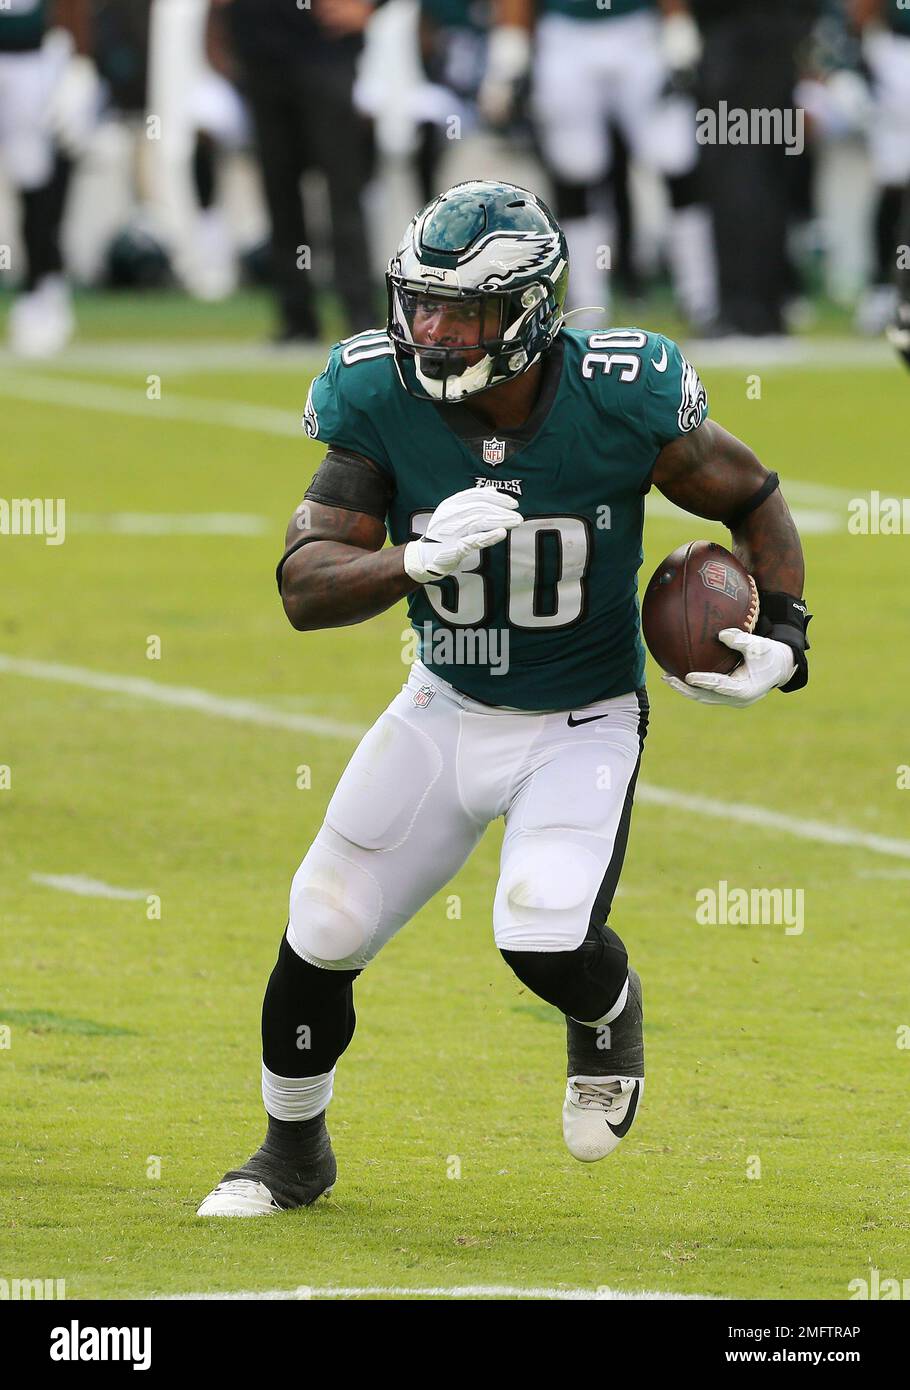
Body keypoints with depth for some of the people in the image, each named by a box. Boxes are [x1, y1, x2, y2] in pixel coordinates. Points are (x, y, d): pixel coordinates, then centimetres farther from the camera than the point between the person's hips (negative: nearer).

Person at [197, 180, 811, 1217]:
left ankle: (609, 1009, 17)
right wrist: (418, 558, -39)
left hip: (582, 726, -3)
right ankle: (293, 1151, 30)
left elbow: (752, 501, -4)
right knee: (321, 934, 2)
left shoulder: (623, 400, -22)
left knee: (547, 940, -23)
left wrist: (783, 637, -16)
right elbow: (304, 587, -20)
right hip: (446, 709, 3)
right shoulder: (382, 400, -18)